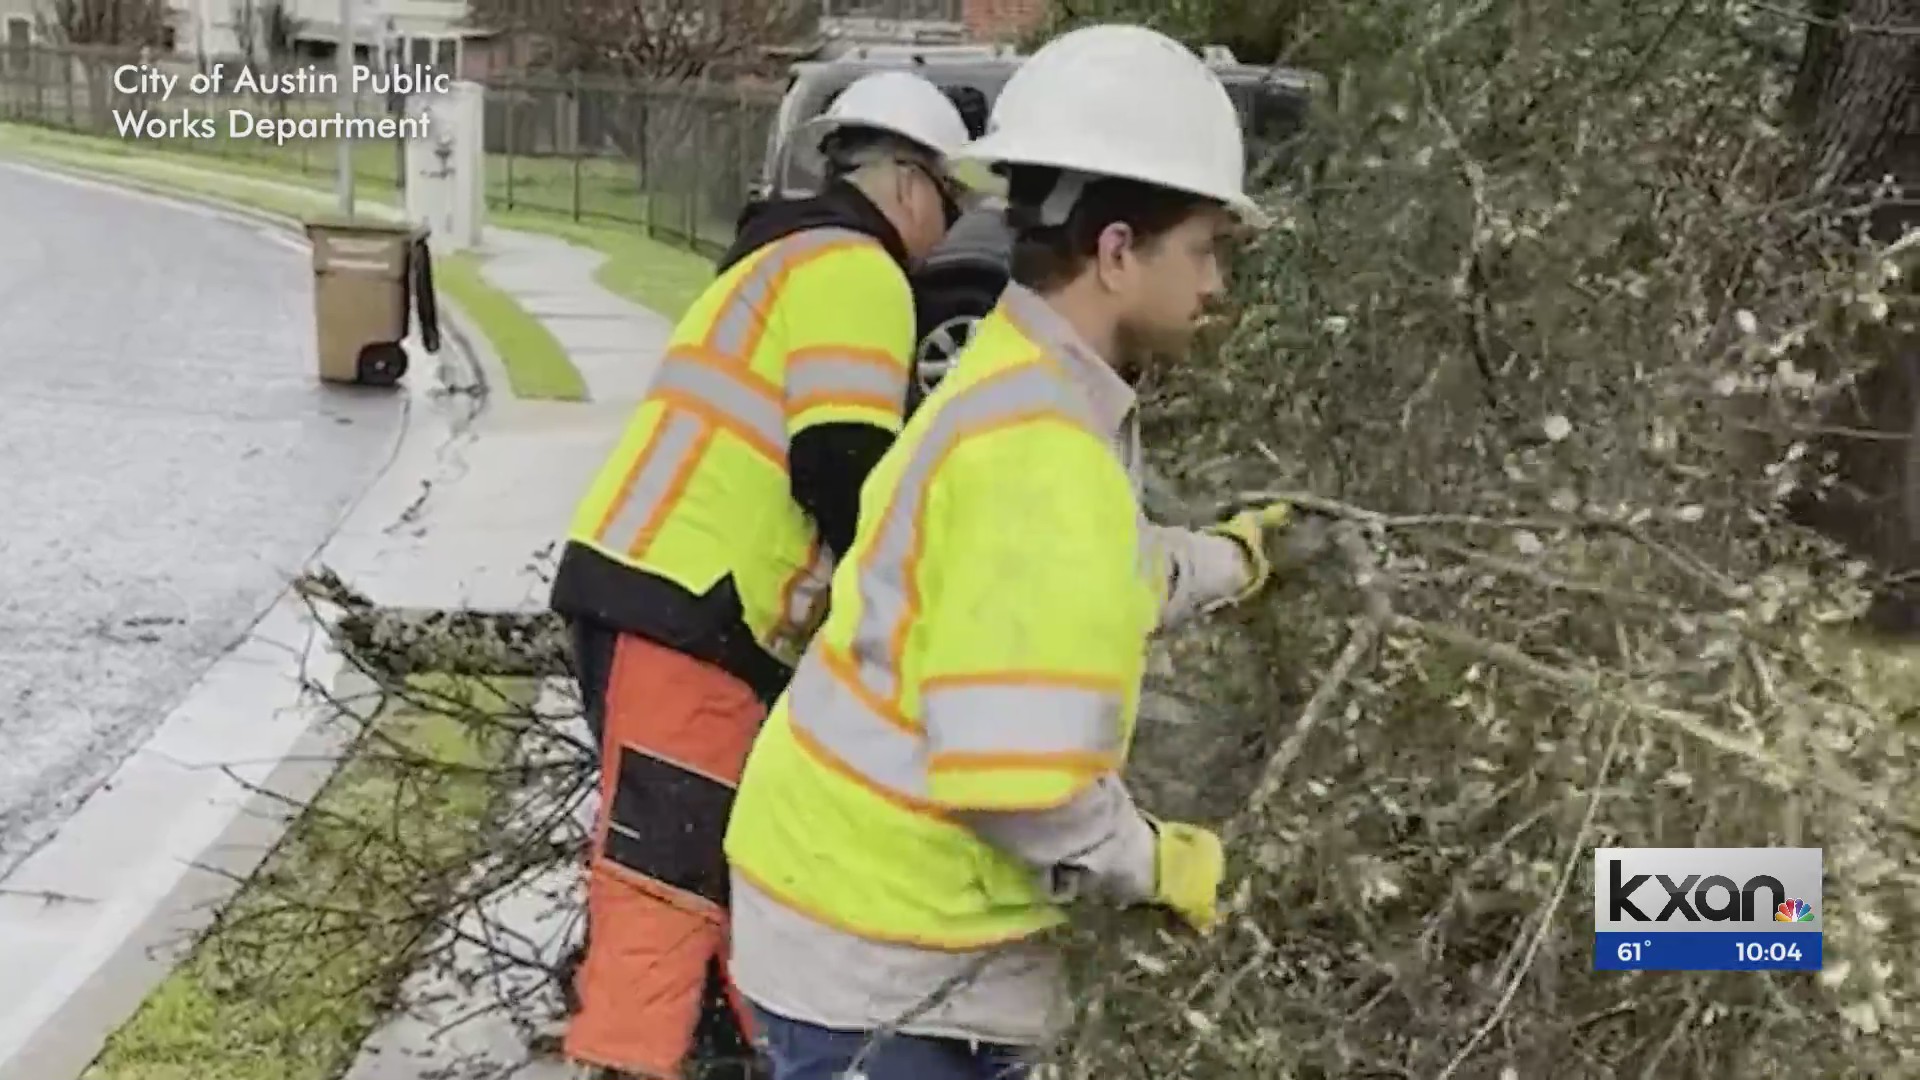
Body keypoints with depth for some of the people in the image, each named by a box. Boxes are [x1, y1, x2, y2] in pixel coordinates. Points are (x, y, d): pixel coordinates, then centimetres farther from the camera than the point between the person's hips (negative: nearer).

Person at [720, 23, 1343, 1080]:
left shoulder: (1028, 390, 6)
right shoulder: (1038, 454, -27)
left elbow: (1082, 582, 24)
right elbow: (1014, 771, -31)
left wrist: (1229, 559, 40)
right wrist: (1155, 865, -13)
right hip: (881, 949, -10)